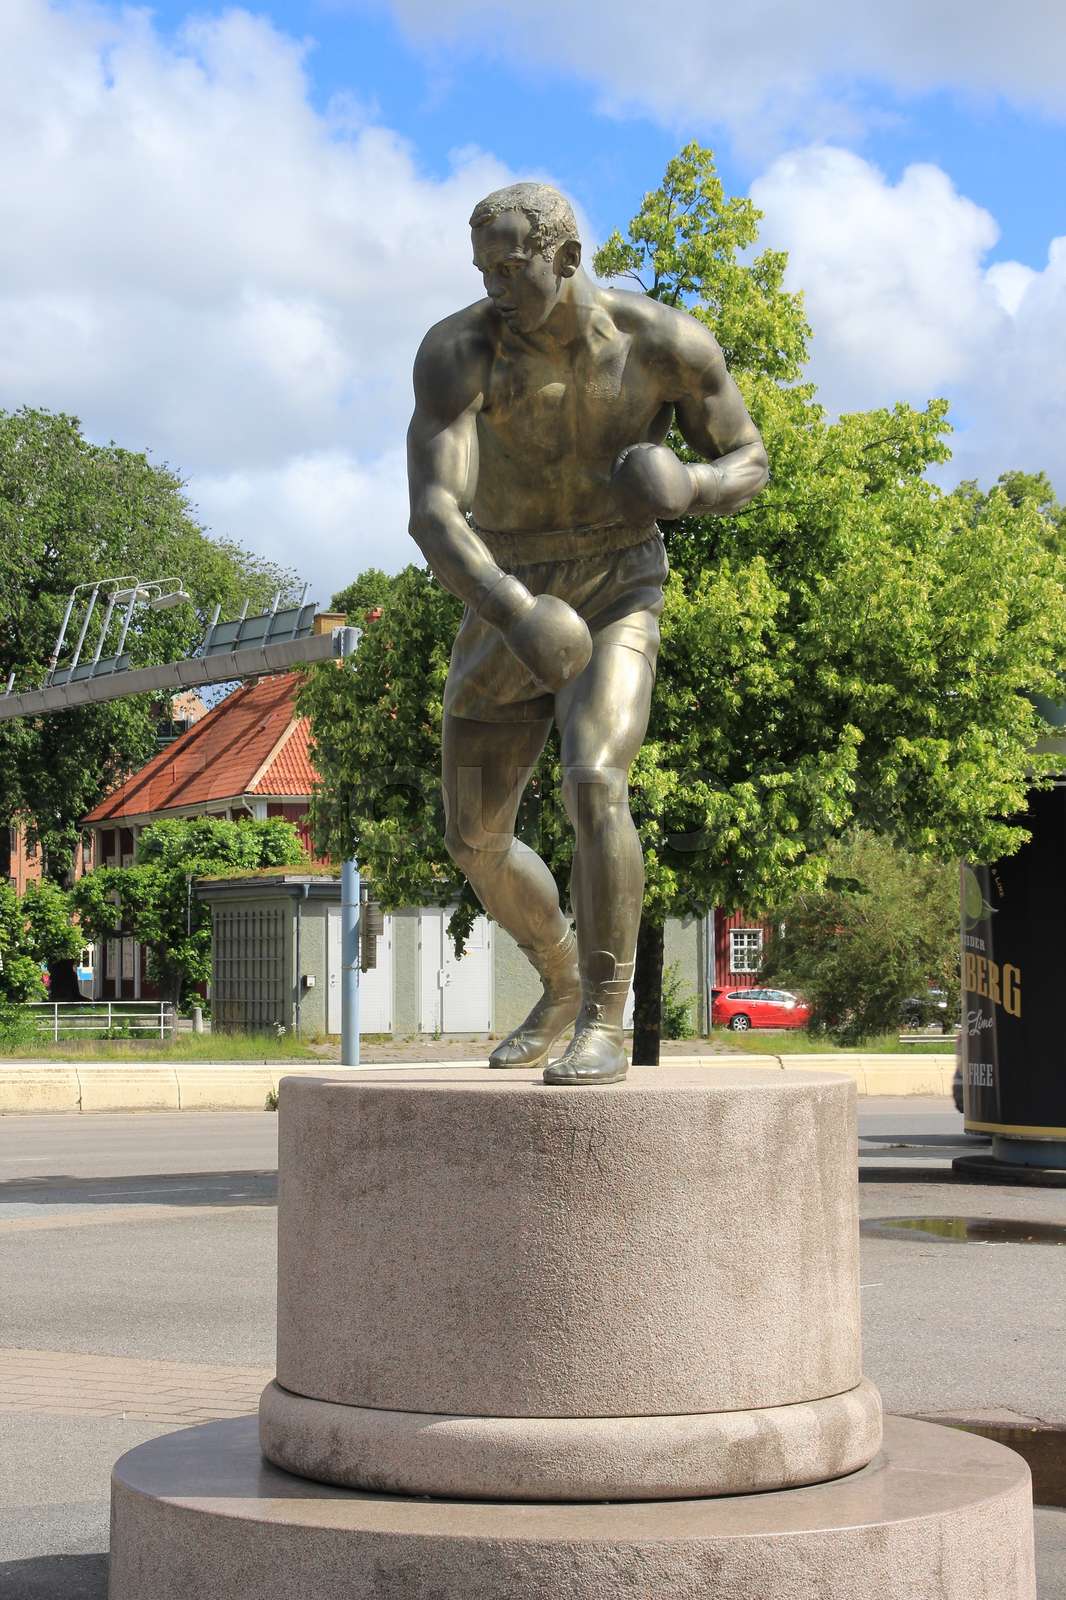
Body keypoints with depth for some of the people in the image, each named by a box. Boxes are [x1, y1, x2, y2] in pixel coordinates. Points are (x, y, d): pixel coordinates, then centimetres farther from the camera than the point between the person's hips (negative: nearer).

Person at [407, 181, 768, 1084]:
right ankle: (564, 985, 37)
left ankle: (604, 1027, -17)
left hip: (616, 604, -2)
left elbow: (749, 465, -3)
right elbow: (432, 512, -34)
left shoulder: (666, 342, -17)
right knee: (475, 843, 8)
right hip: (503, 610, 3)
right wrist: (513, 609, -52)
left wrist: (687, 485, -28)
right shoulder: (457, 351, -22)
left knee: (594, 787, -29)